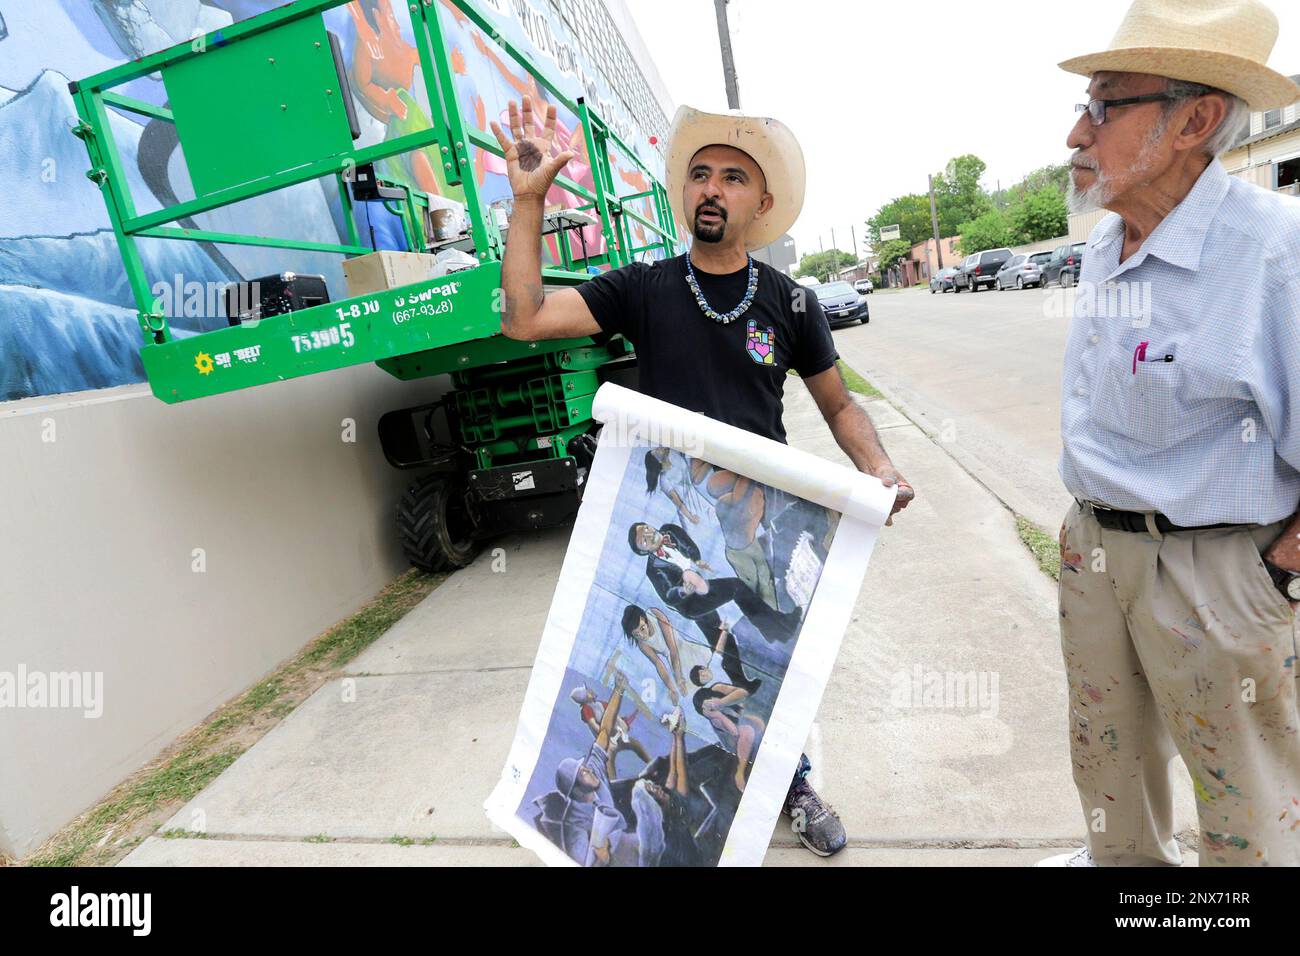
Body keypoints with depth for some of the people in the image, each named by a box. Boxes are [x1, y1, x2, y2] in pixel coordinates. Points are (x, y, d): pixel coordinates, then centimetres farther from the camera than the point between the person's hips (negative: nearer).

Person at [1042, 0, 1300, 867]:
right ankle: (1125, 857, 51)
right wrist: (1096, 515, 15)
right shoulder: (1100, 250, 3)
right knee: (1107, 742, 26)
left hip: (1216, 567, -7)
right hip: (1094, 546, 8)